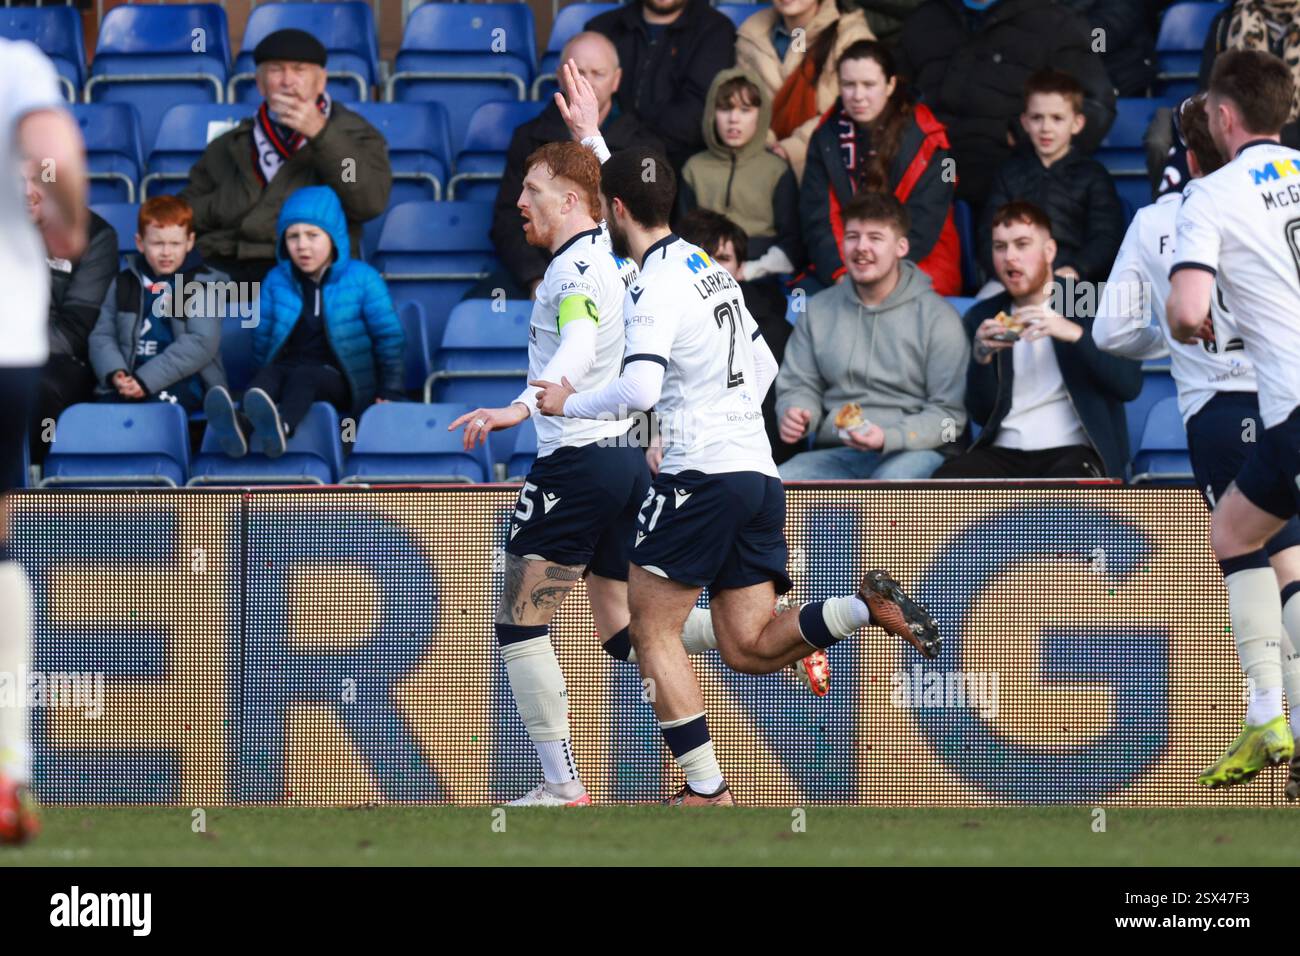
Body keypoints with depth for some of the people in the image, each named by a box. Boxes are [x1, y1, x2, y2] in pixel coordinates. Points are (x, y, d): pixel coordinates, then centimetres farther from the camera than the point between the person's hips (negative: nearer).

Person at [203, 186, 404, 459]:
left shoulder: (362, 278, 2)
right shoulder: (276, 280, 10)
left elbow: (389, 339, 2)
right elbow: (262, 341, 16)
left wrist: (390, 393, -3)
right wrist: (262, 382, 6)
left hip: (339, 378, -3)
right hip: (286, 367, 3)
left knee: (303, 376, -36)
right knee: (266, 374, -33)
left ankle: (281, 427, -70)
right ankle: (240, 429, -65)